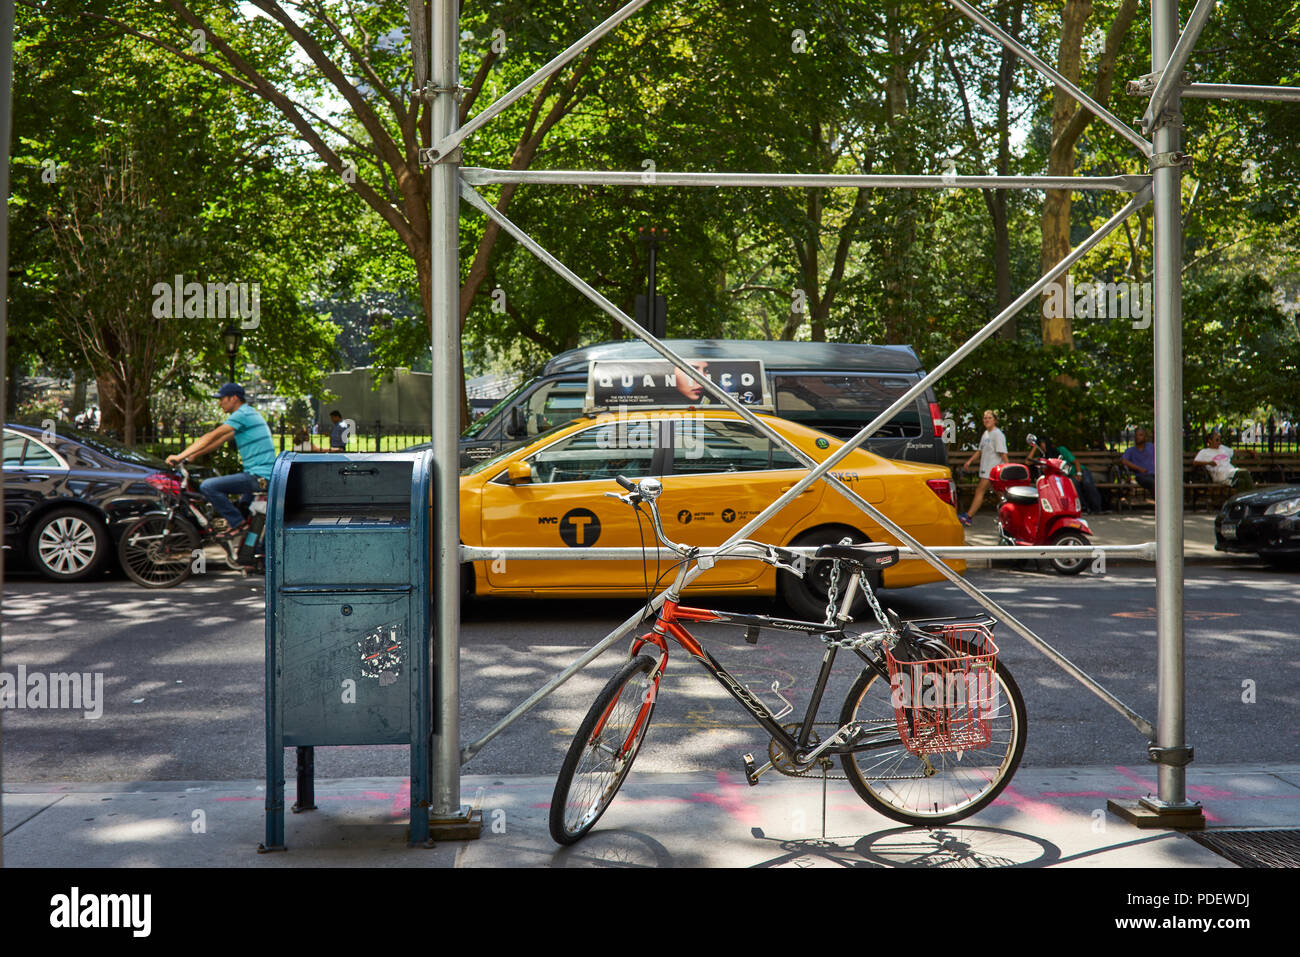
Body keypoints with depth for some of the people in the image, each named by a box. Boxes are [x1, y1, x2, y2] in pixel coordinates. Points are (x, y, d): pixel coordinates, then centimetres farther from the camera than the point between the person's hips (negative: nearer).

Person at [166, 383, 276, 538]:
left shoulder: (242, 414, -11)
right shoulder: (250, 413, 21)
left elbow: (210, 438, -14)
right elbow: (220, 441, 24)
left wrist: (181, 456, -13)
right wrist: (193, 455, 20)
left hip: (257, 476, -10)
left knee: (207, 486, -17)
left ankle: (237, 523, -10)